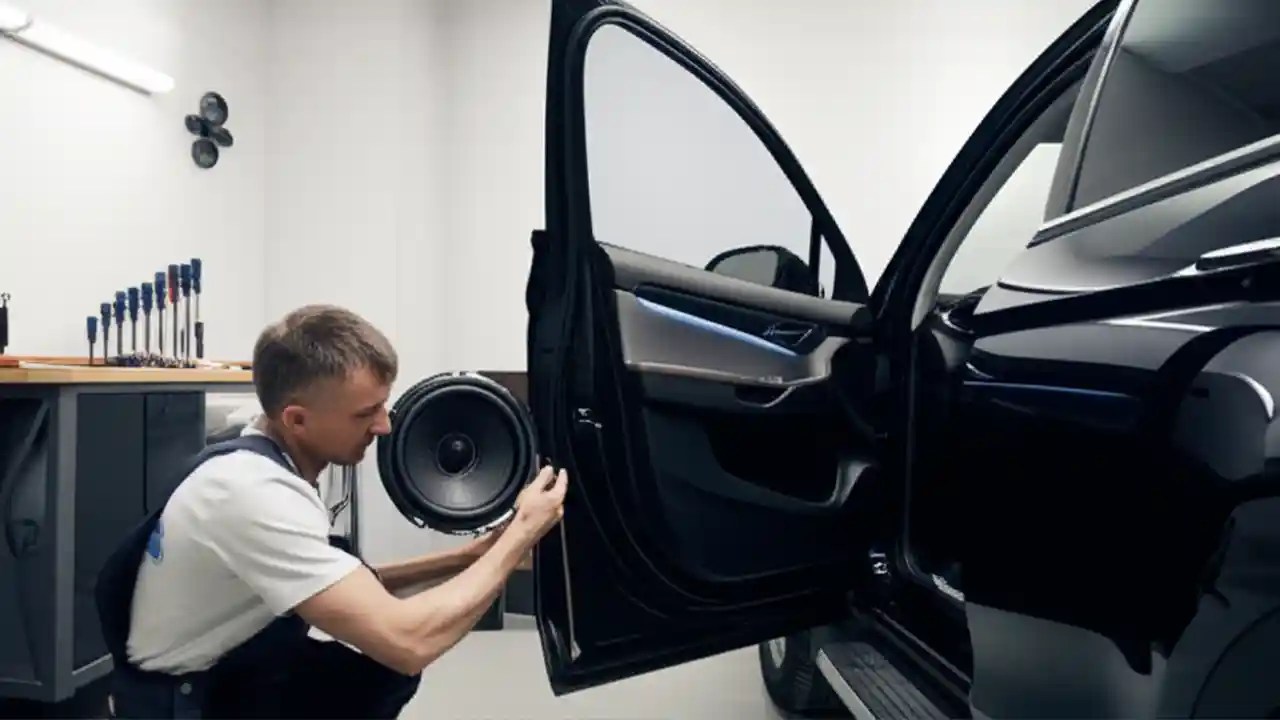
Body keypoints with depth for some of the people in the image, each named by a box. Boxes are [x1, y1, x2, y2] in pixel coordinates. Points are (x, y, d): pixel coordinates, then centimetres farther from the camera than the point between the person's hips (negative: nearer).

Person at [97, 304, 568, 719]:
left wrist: (471, 555, -6)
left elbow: (352, 585, 4)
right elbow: (408, 641, -35)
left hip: (222, 673, 8)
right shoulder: (255, 493, -31)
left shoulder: (261, 461, -4)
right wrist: (520, 535, -24)